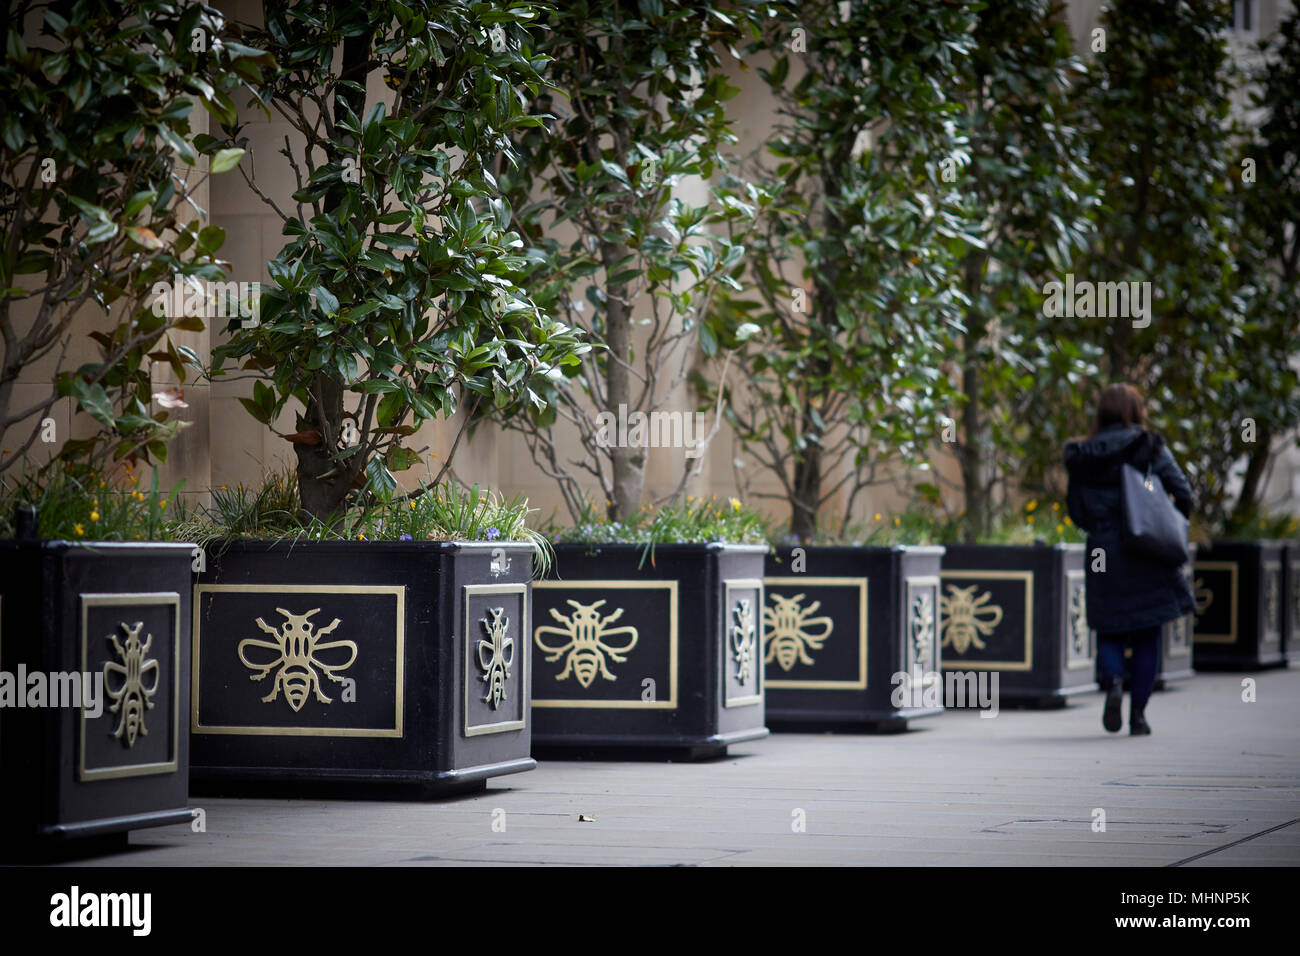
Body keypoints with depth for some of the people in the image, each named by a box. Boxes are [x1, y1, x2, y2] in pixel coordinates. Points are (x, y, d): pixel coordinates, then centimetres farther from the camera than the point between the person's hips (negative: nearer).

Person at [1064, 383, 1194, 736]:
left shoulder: (1082, 457, 3)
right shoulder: (1150, 448, -3)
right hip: (1147, 554, -1)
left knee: (1109, 631, 13)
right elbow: (1183, 494, -8)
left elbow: (1075, 510, 4)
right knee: (1147, 635, 9)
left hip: (1103, 553, 1)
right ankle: (1138, 712, 5)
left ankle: (1113, 680, -16)